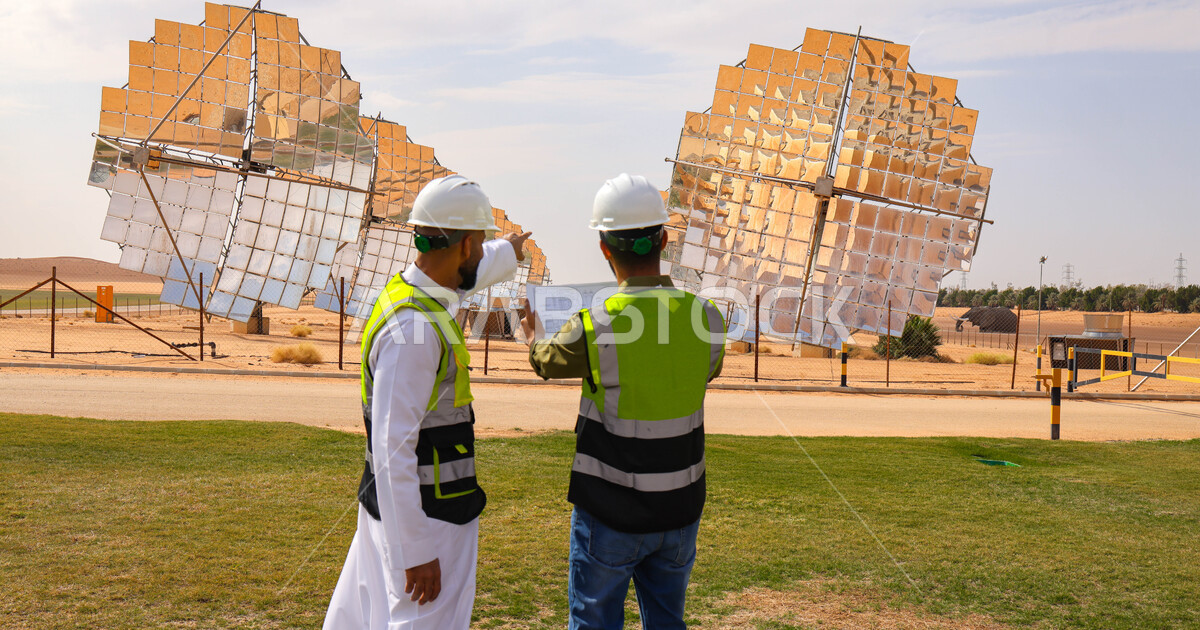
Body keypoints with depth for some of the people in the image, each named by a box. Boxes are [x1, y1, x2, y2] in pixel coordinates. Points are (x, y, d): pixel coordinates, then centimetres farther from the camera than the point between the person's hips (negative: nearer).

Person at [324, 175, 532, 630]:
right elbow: (393, 450, -27)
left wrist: (509, 251, 52)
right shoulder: (414, 328, -25)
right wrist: (415, 552, -24)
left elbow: (469, 274, 31)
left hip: (391, 504, 10)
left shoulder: (415, 291, 5)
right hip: (425, 518, -10)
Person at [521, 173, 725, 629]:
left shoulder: (593, 329, -21)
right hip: (680, 508, 4)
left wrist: (531, 335, 26)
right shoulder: (706, 319, -9)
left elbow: (545, 361, 2)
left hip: (610, 514, -4)